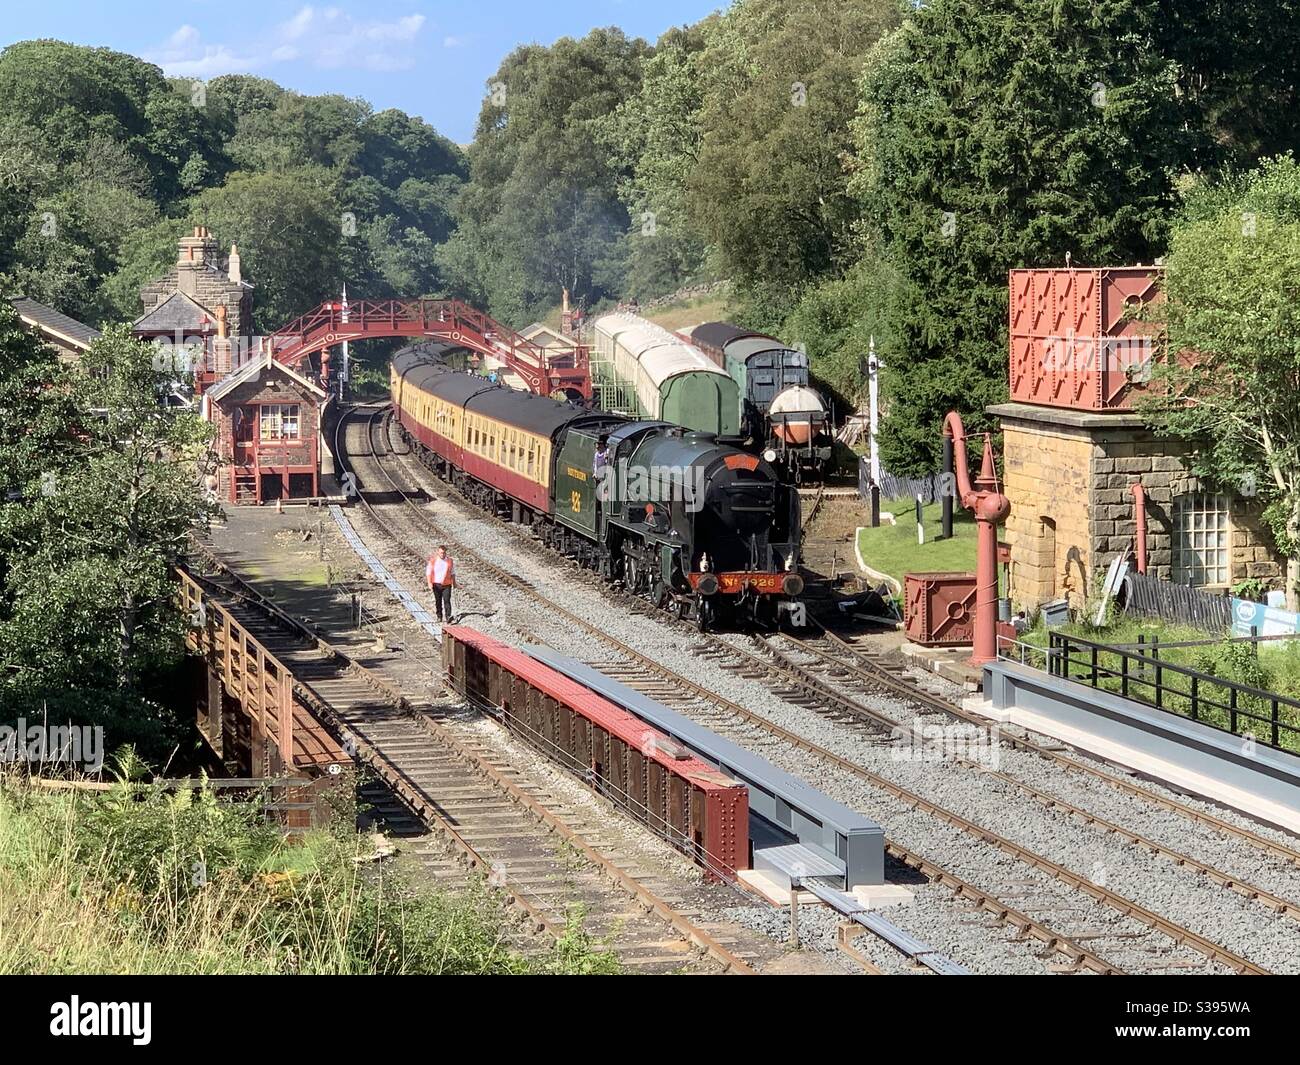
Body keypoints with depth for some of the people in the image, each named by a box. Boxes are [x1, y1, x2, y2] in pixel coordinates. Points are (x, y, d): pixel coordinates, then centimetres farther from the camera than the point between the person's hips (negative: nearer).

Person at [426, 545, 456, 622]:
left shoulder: (449, 560, 1)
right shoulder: (433, 560, -5)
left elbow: (452, 572, 13)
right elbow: (428, 572, -3)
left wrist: (454, 583, 17)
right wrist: (429, 583, -12)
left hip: (446, 584, 0)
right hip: (436, 584, 0)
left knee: (447, 600, -12)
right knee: (438, 601, 10)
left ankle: (448, 617, -16)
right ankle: (439, 616, 22)